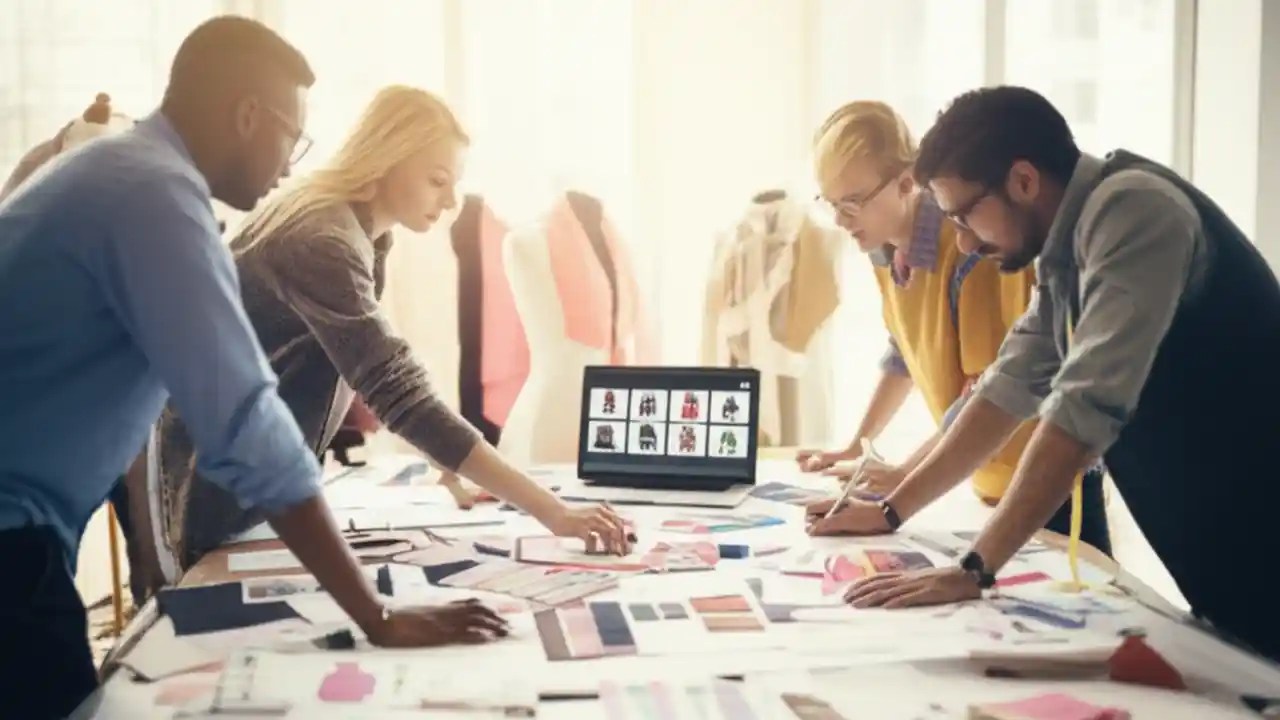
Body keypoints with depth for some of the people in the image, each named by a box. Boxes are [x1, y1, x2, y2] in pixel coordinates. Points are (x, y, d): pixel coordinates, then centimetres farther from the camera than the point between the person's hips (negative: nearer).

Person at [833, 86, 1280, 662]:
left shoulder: (1130, 209, -21)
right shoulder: (1069, 248, 8)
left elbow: (1086, 406, -28)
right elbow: (1011, 387, 12)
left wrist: (976, 570, -25)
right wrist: (891, 510, 10)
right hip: (1219, 555, 8)